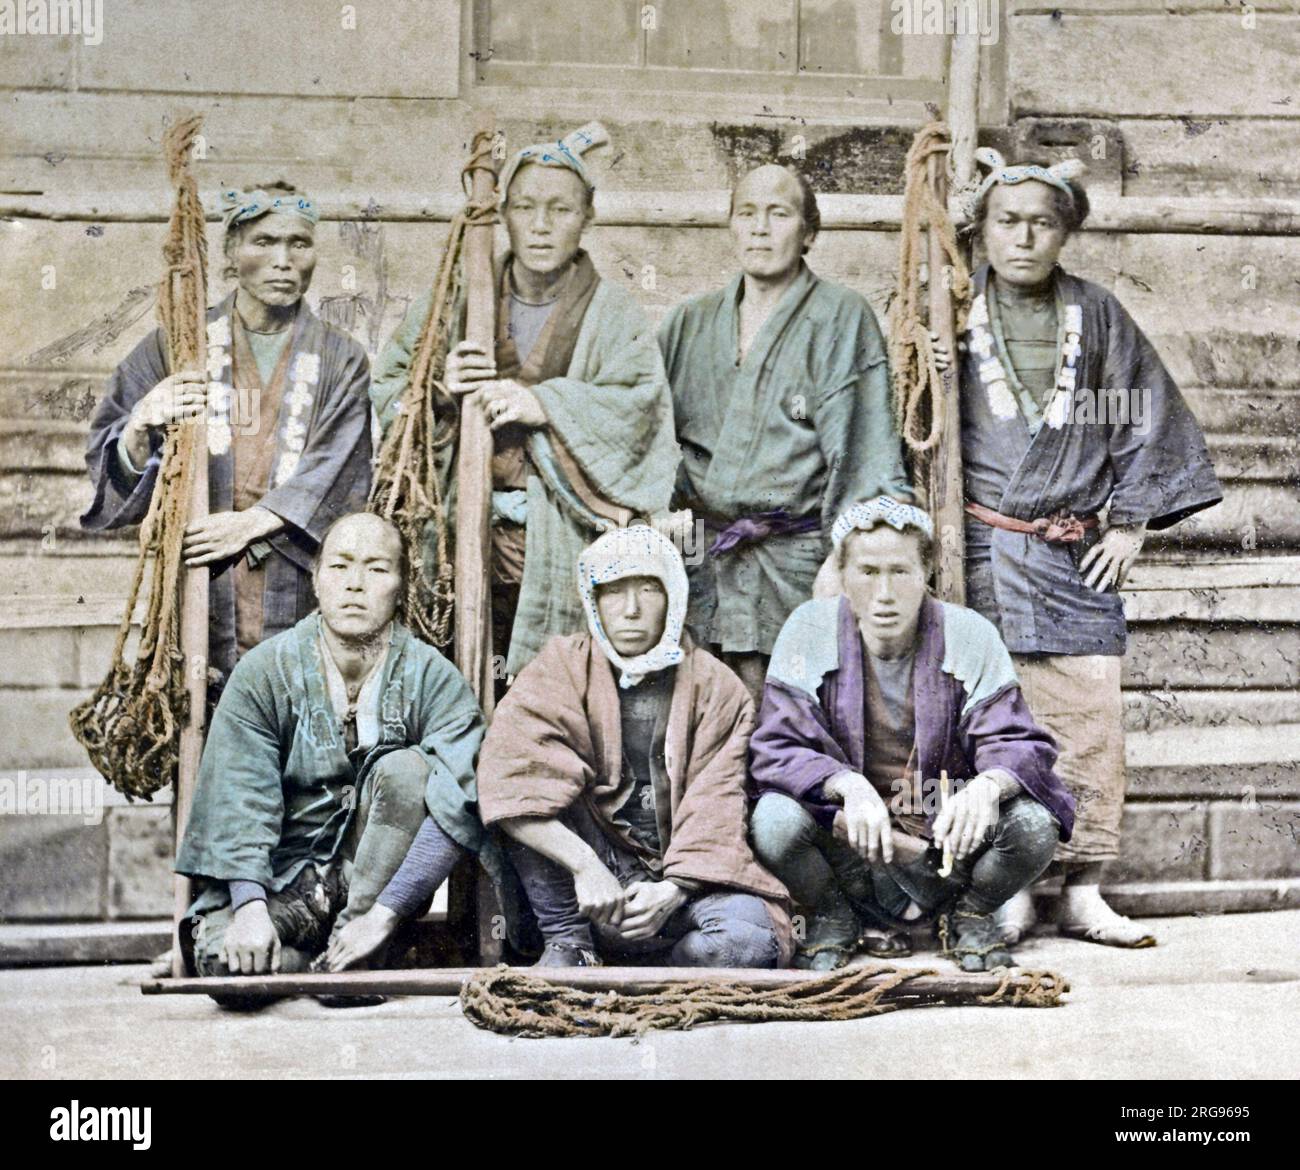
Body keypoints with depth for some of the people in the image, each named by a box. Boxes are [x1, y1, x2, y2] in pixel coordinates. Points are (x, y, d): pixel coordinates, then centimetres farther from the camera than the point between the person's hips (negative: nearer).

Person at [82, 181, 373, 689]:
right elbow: (113, 467, 6)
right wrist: (143, 425, -16)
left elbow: (338, 475, -1)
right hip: (197, 591, 0)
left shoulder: (339, 361, 10)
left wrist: (251, 523, -14)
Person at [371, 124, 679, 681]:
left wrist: (544, 404, -19)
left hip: (564, 548, -2)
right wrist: (439, 385, -10)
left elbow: (640, 406, -8)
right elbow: (387, 385, 11)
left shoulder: (613, 315, 5)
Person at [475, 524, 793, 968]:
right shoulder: (564, 668, -1)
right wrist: (585, 866, -28)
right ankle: (567, 943, -15)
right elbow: (507, 780, -17)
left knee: (746, 940, -31)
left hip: (679, 879, 0)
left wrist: (671, 892, -22)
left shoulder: (715, 688, 2)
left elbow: (717, 814, -4)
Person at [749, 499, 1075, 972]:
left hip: (947, 835, 1)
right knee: (775, 821, -31)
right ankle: (831, 917, 4)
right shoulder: (810, 631, -8)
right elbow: (776, 749, -12)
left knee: (1034, 826, -27)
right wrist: (849, 785, -33)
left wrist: (987, 786, -33)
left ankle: (971, 915, 8)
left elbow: (1018, 743, -9)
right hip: (845, 841, 0)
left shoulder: (969, 635, -6)